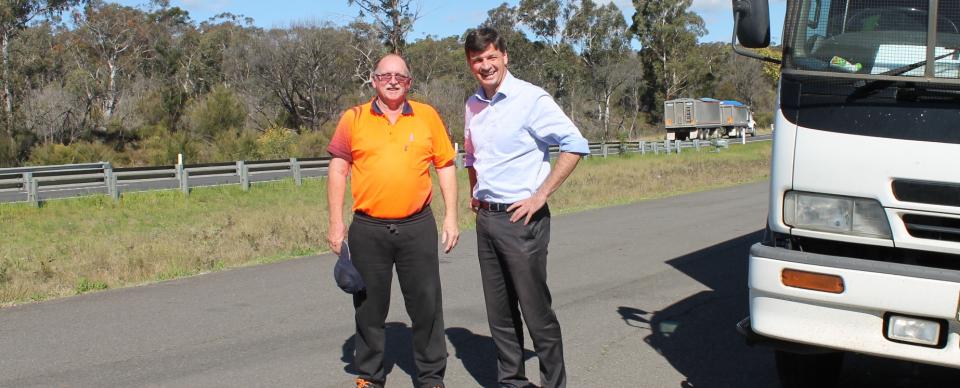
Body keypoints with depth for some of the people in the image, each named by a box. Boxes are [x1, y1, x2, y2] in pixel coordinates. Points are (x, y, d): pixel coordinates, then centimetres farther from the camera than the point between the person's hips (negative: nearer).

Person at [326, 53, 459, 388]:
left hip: (418, 228, 0)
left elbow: (445, 167, 7)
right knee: (370, 307, 12)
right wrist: (336, 223, -1)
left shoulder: (427, 116, 4)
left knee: (426, 304, 8)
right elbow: (338, 170, 3)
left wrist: (451, 217, 2)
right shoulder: (354, 118, 2)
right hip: (368, 231, 0)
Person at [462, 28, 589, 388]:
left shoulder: (530, 98, -11)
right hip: (486, 219, 7)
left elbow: (575, 145, -14)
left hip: (521, 219, -6)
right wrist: (475, 193, 14)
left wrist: (540, 196, -16)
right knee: (499, 313, 13)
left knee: (536, 311, -1)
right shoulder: (472, 105, 10)